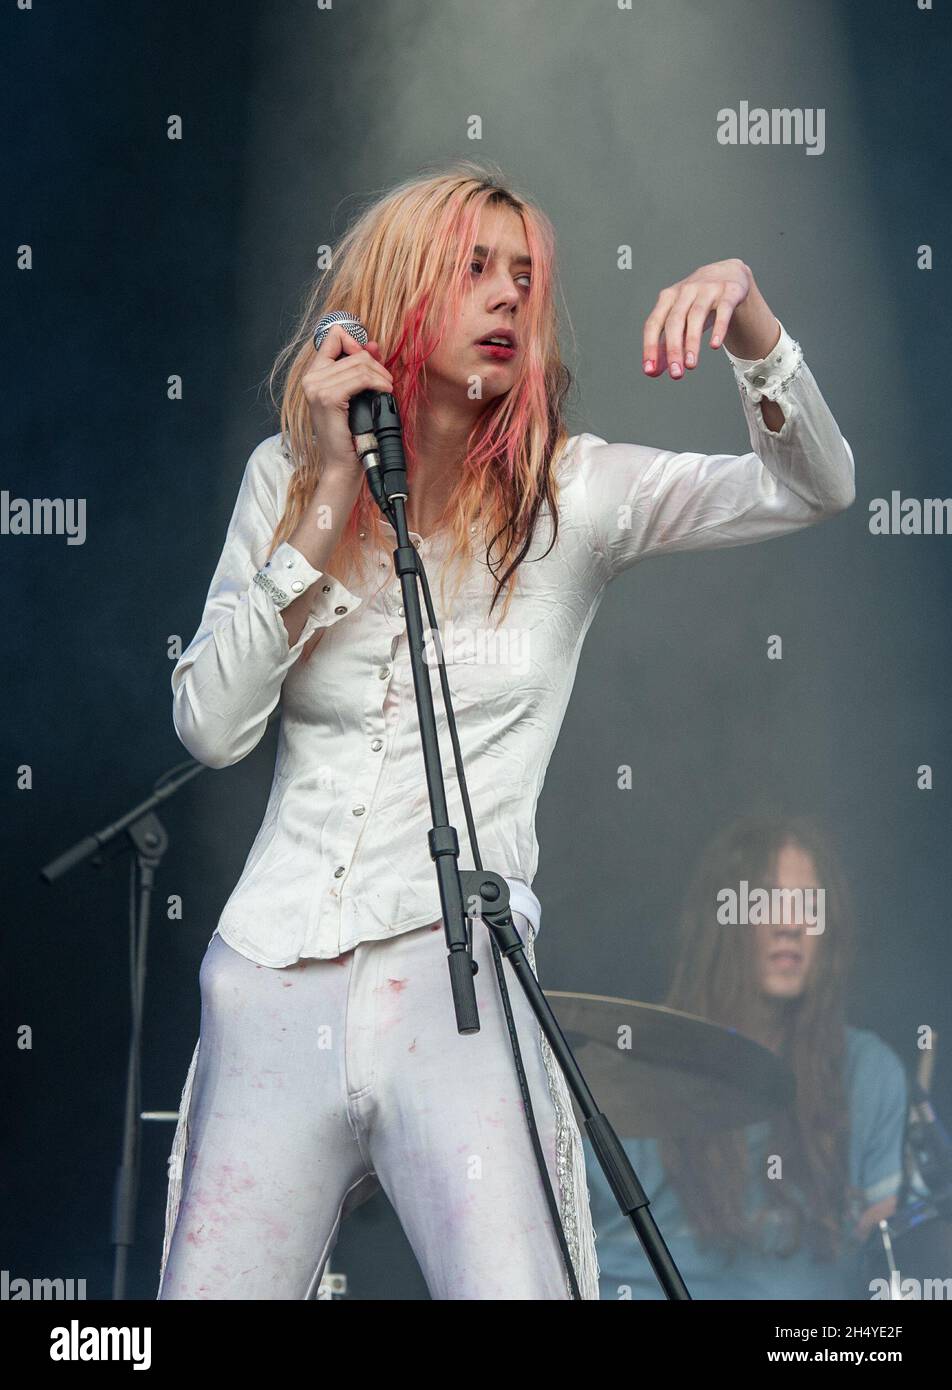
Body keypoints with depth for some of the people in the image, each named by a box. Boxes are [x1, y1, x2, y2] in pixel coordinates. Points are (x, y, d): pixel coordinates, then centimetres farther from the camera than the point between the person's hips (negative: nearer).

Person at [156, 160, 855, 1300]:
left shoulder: (571, 491, 3)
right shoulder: (287, 478, 9)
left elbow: (814, 488, -8)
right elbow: (210, 728, -1)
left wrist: (750, 324, -26)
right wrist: (330, 502, -6)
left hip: (456, 983, -2)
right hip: (269, 986, 2)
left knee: (517, 1286, -16)